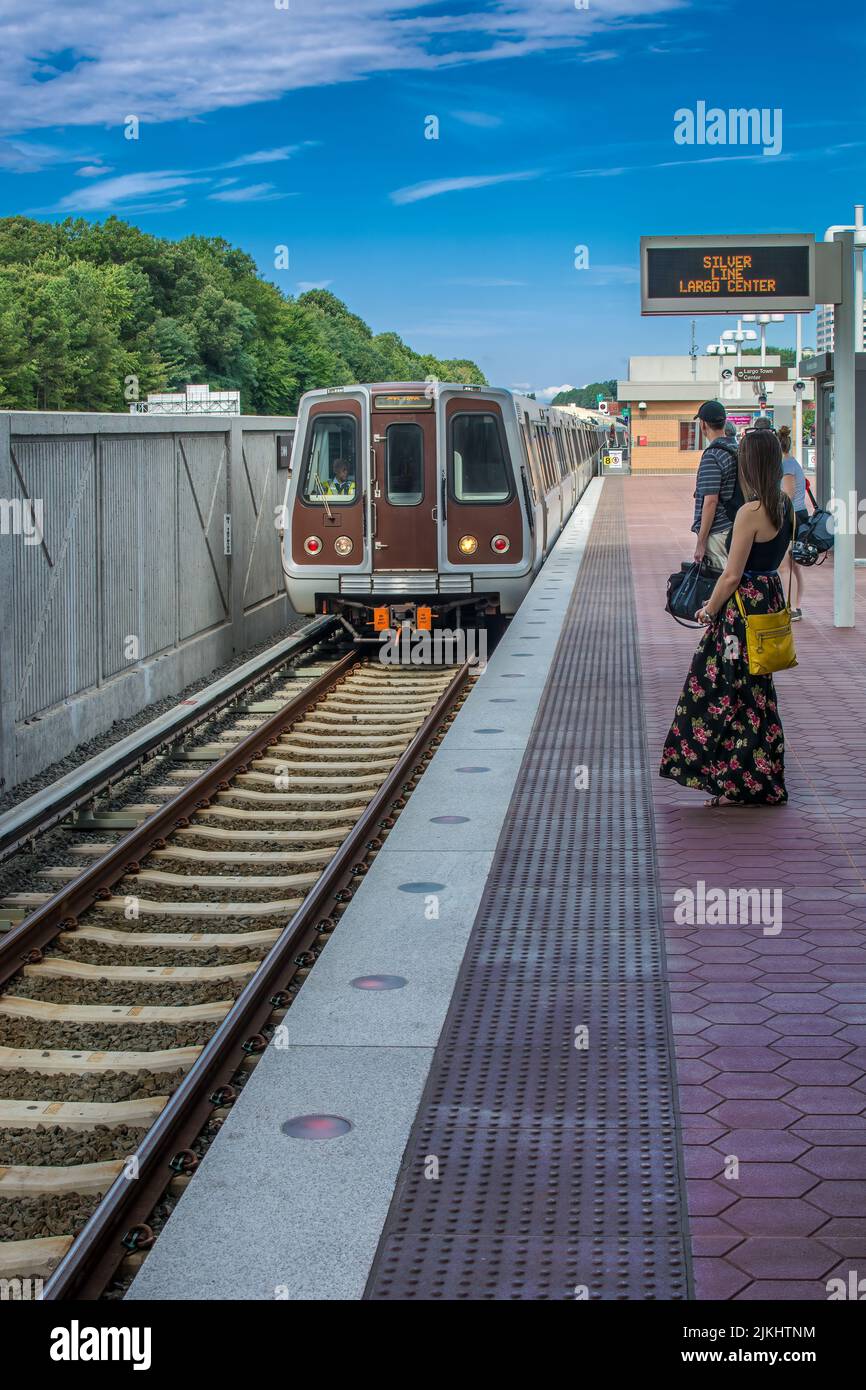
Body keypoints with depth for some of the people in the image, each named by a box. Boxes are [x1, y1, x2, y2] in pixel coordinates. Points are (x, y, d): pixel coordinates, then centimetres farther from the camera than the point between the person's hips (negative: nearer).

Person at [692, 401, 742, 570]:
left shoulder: (712, 455, -16)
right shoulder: (736, 450, 10)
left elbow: (710, 501, -21)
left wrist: (701, 542, -18)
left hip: (717, 533, -9)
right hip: (735, 529, 9)